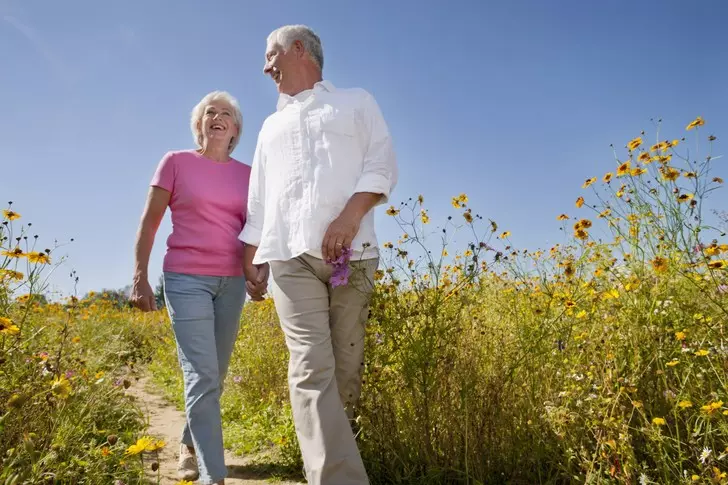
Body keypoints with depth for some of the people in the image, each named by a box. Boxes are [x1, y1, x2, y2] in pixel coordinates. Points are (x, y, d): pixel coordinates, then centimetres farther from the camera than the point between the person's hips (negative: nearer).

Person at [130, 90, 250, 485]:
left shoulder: (247, 174, 11)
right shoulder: (176, 162, 3)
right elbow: (148, 222, 2)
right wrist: (139, 278, -4)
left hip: (232, 281, 4)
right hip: (186, 279, -4)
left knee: (215, 376, 10)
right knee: (202, 376, -12)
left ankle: (190, 445, 34)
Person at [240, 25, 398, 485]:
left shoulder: (357, 102, 18)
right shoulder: (272, 127, 29)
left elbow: (382, 164, 3)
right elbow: (259, 203, 25)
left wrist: (350, 215, -14)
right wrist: (251, 263, 14)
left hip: (351, 253, -2)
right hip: (291, 257, 2)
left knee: (346, 371, -2)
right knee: (311, 371, -15)